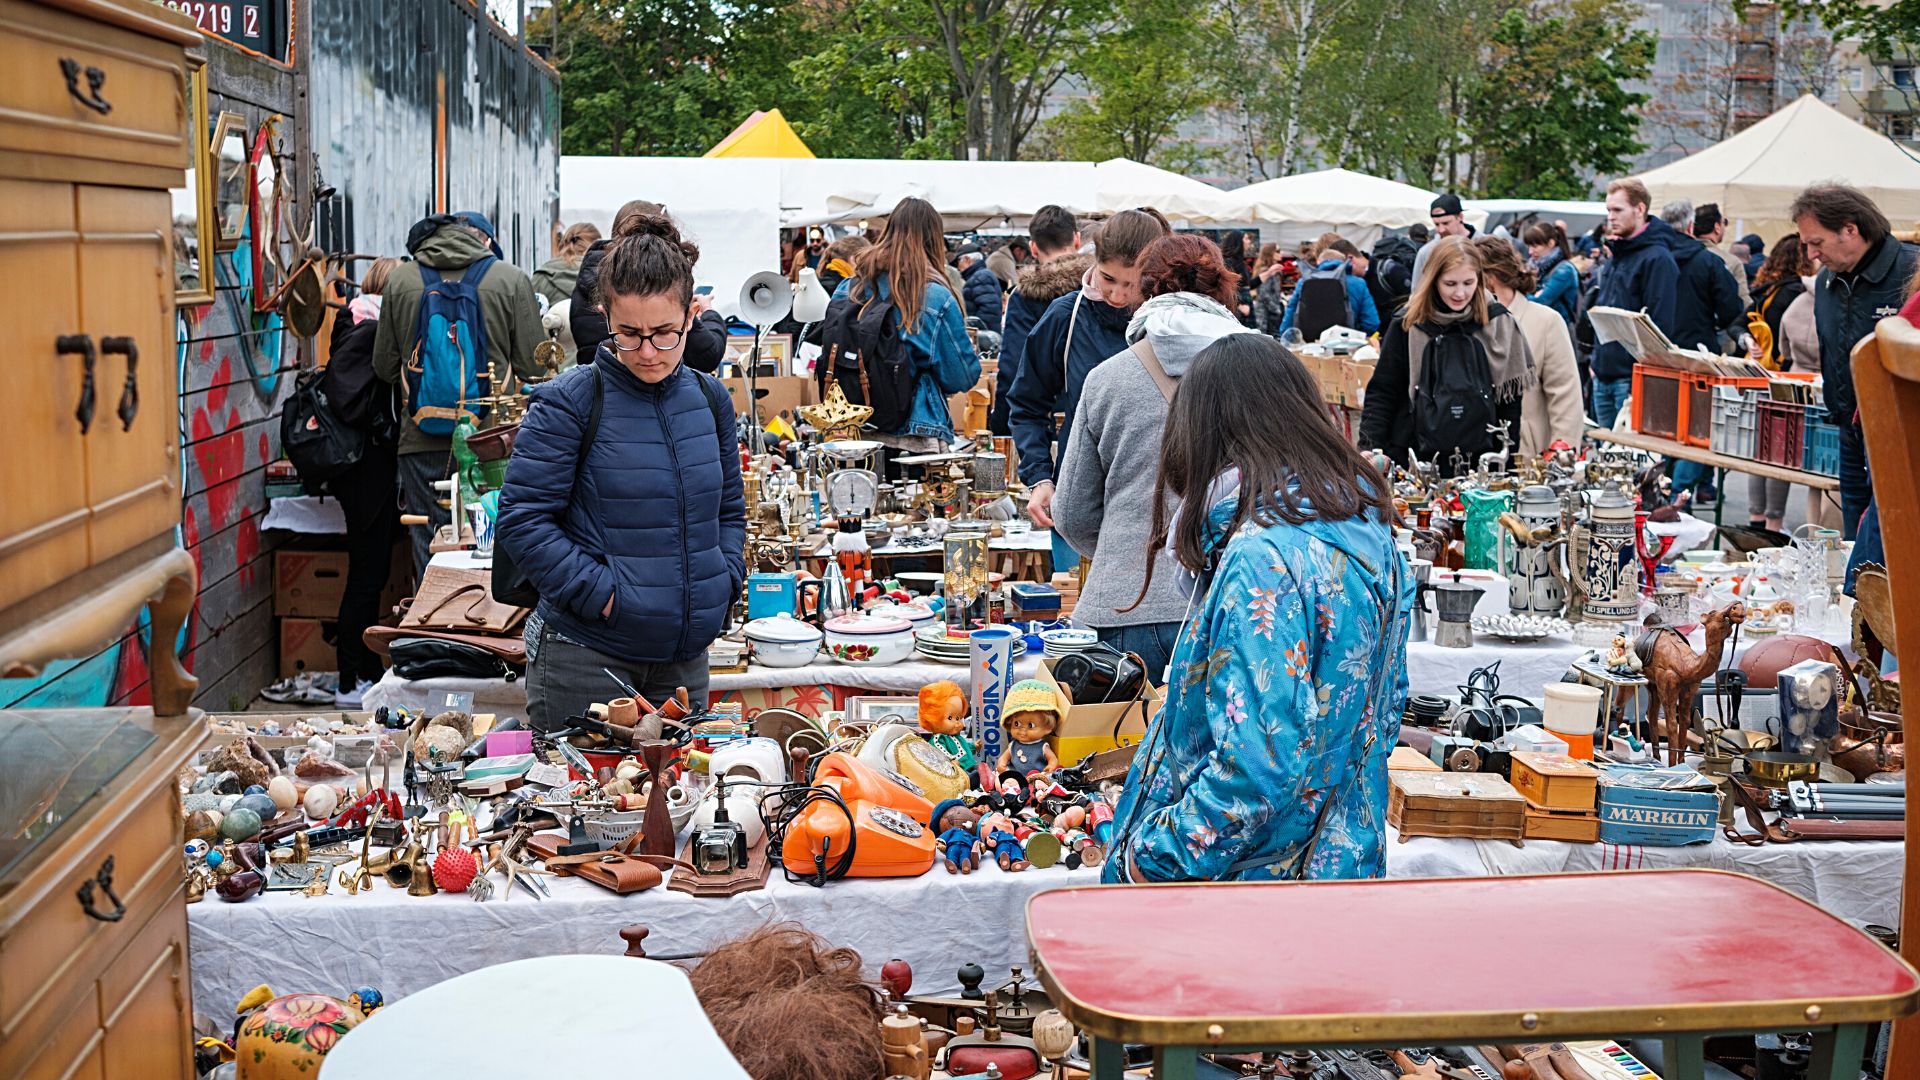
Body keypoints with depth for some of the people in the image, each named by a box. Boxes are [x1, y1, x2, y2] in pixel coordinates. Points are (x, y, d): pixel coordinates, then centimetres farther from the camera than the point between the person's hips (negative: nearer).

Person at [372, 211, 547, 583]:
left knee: (430, 556, 8)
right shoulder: (511, 279, -3)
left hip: (421, 443, 2)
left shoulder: (400, 280, 4)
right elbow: (534, 368, -3)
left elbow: (384, 367, 10)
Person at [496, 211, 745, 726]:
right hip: (583, 659, -5)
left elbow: (729, 509, 18)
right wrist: (601, 592, -18)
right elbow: (522, 521, -12)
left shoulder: (710, 399, 6)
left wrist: (723, 583, 2)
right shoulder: (570, 402, -11)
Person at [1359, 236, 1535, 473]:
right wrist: (1371, 450, -11)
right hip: (1415, 462, -1)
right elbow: (1381, 393, 1)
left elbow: (1510, 396, 6)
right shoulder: (1407, 327, -2)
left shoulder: (1497, 324, 1)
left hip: (1480, 464, 1)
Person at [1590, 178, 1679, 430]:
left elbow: (1660, 325, -16)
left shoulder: (1657, 258, -12)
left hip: (1631, 378, -9)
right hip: (1604, 376, 9)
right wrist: (1596, 361, 17)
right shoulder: (1616, 254, 17)